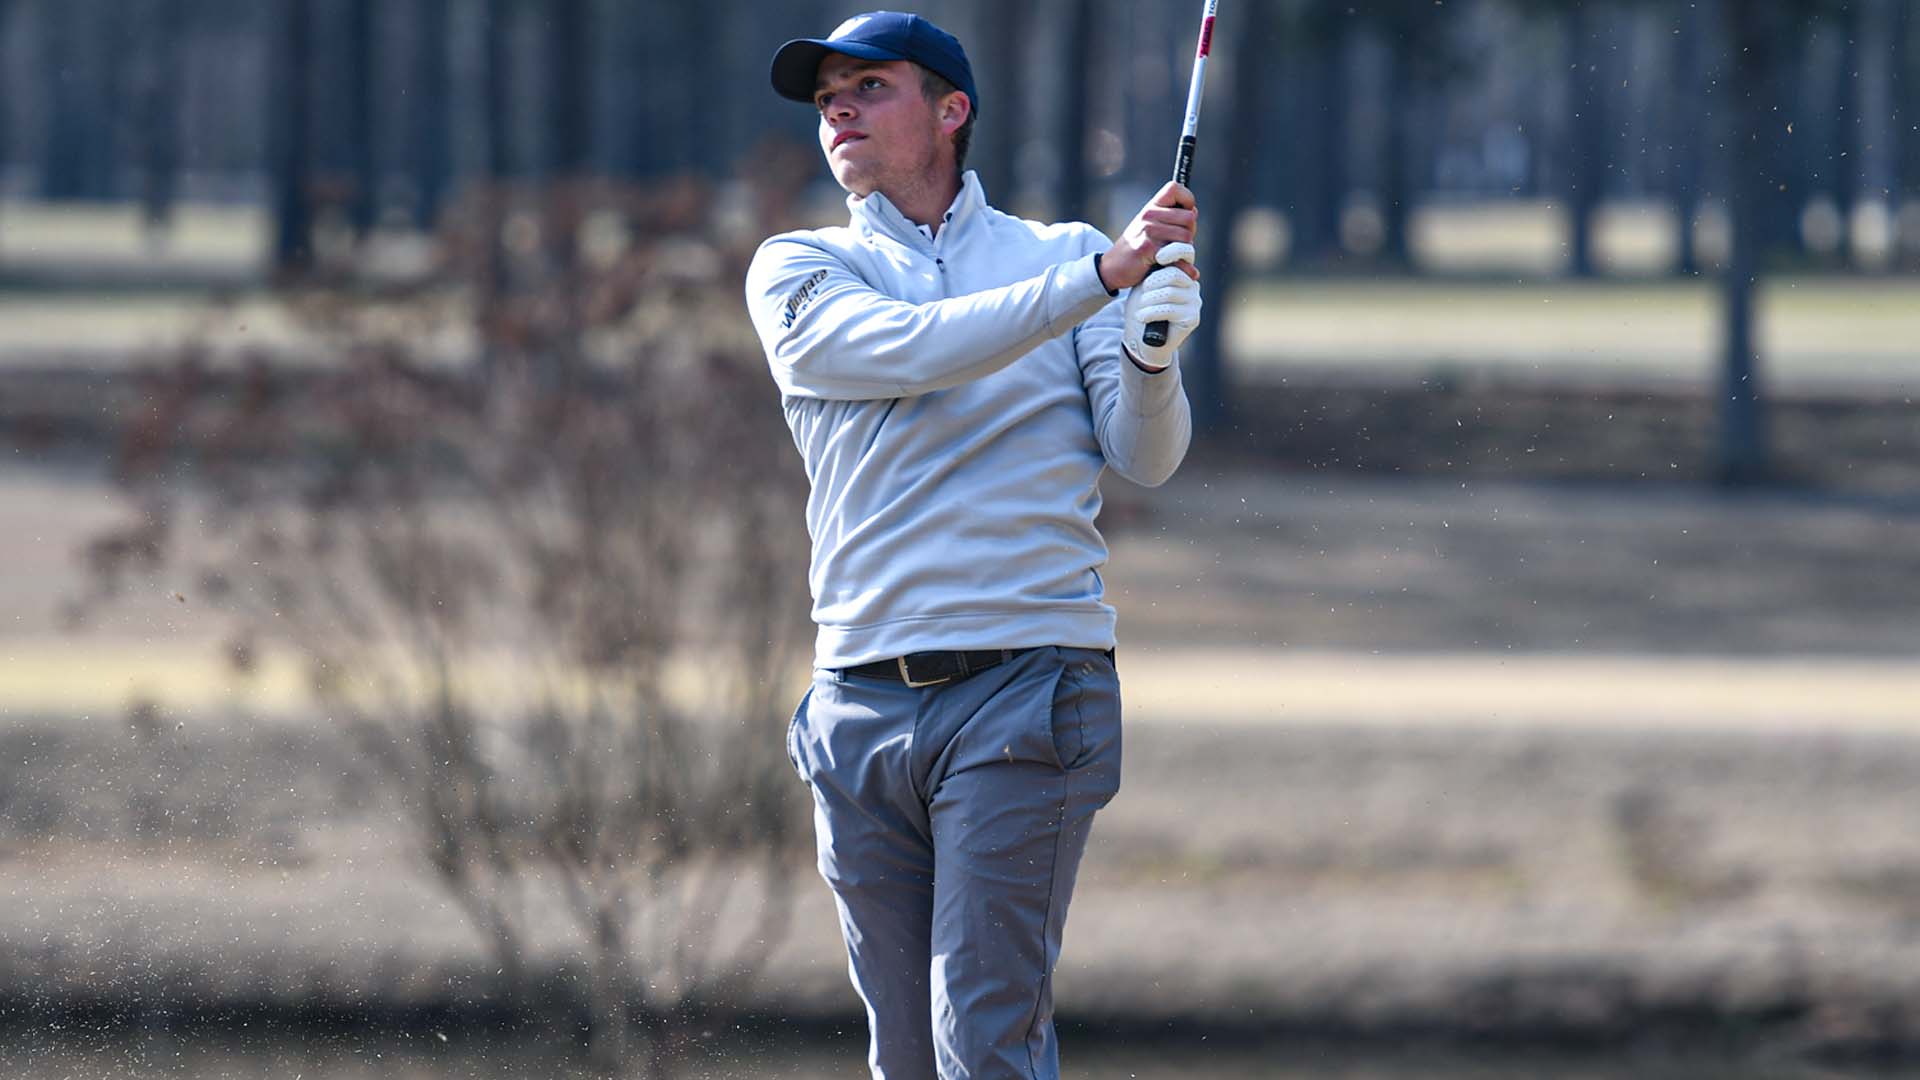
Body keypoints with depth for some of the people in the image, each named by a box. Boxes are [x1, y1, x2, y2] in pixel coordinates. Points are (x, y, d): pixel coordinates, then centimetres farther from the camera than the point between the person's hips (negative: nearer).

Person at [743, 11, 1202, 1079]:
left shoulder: (1066, 258, 10)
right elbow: (912, 351, -10)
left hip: (1026, 688, -3)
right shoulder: (799, 272, 10)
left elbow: (1144, 458, 1)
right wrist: (1106, 276, -19)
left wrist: (1152, 355, -21)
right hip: (863, 701, 3)